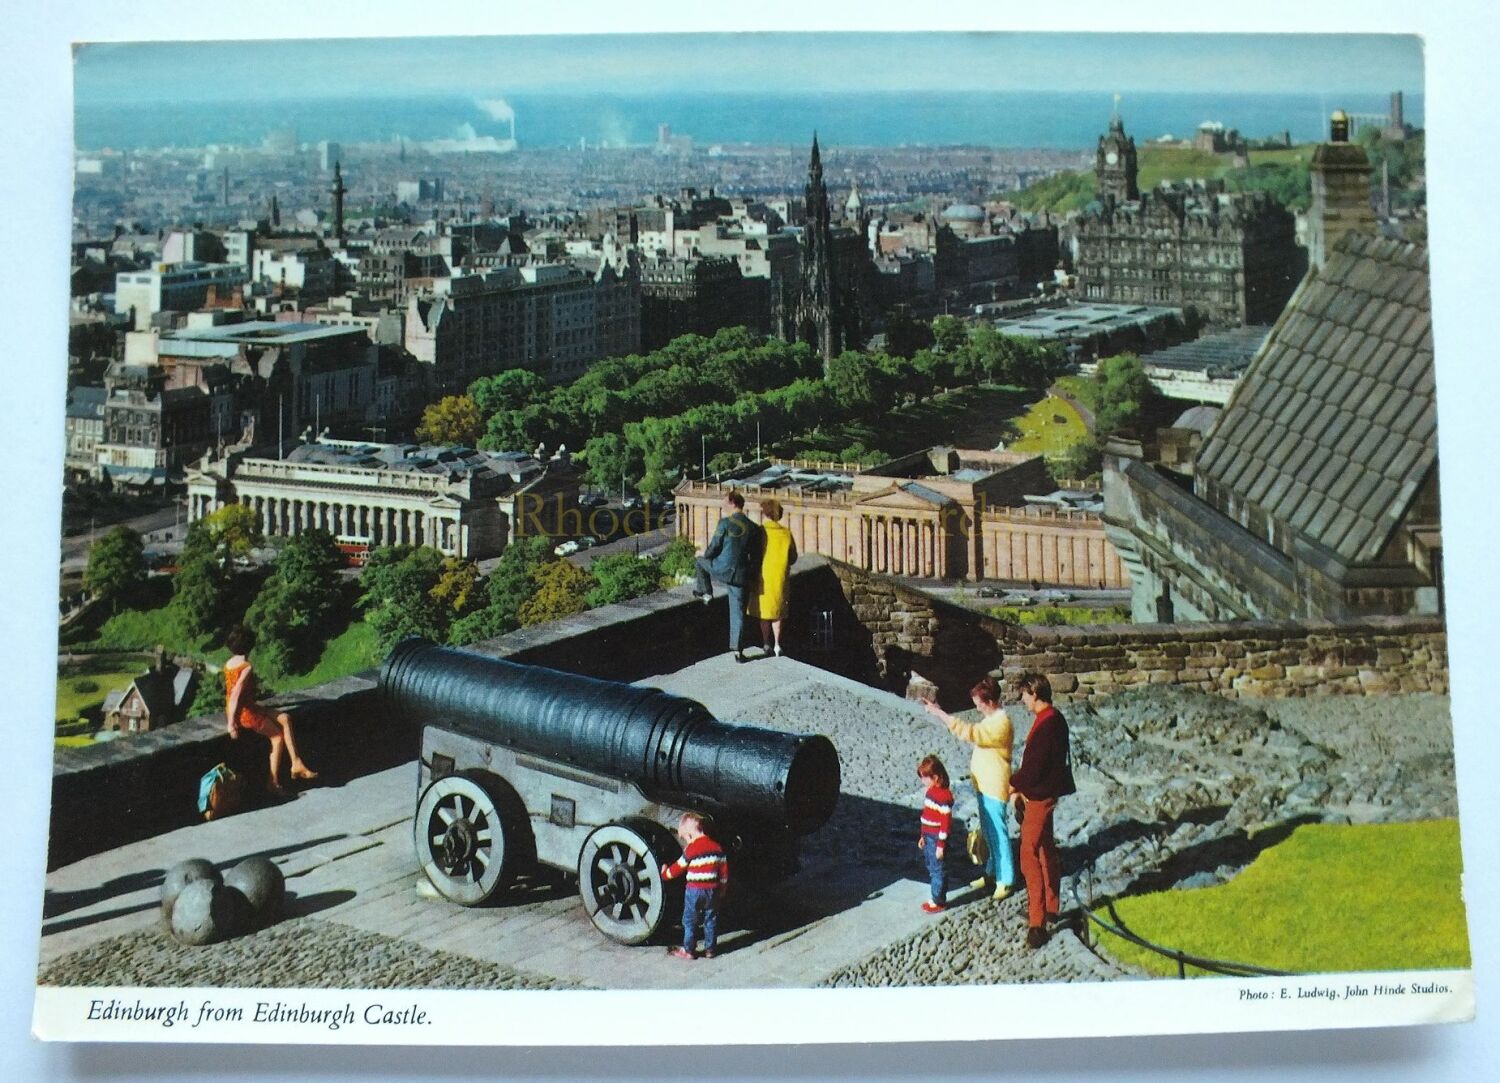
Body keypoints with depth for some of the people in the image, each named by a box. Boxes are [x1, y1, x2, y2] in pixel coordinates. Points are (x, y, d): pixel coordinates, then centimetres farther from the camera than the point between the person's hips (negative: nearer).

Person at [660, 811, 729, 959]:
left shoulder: (691, 849, -12)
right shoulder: (716, 847, 5)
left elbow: (679, 868, -4)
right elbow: (724, 868, 10)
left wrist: (665, 873, 13)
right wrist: (722, 888, 20)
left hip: (694, 890, -5)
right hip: (712, 890, 5)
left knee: (690, 920, 6)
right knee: (710, 919, 13)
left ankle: (689, 950, 9)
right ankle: (710, 949, 16)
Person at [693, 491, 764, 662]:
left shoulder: (725, 523, -11)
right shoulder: (754, 529, 2)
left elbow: (713, 548, -7)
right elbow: (756, 556, 7)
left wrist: (705, 553, 15)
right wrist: (751, 574, 20)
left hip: (721, 569, -3)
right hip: (740, 575, 3)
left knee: (701, 560, 30)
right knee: (738, 613, 8)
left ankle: (705, 592, 30)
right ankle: (738, 651, 6)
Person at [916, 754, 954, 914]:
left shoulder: (944, 795, -22)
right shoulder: (931, 791, 7)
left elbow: (946, 821, -22)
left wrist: (941, 845, -21)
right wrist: (923, 836, 20)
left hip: (937, 840, -10)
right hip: (929, 838, 10)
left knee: (937, 870, 1)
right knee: (932, 869, 17)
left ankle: (939, 902, 11)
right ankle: (936, 898, 28)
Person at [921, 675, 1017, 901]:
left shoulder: (1000, 723, -24)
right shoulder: (990, 717, 8)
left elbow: (968, 732, -33)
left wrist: (939, 713, -33)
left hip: (995, 787, -10)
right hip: (983, 783, 10)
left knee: (998, 832, -2)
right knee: (988, 831, 19)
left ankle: (1006, 880, 7)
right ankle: (993, 871, 31)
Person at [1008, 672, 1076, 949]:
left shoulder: (1046, 724, -24)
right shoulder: (1054, 719, 8)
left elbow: (1034, 768, -24)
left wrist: (1015, 784, -7)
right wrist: (1020, 784, 6)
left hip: (1040, 797, -11)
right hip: (1044, 794, 11)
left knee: (1030, 857, -10)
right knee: (1046, 851, 21)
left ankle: (1037, 924, -11)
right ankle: (1051, 908, 35)